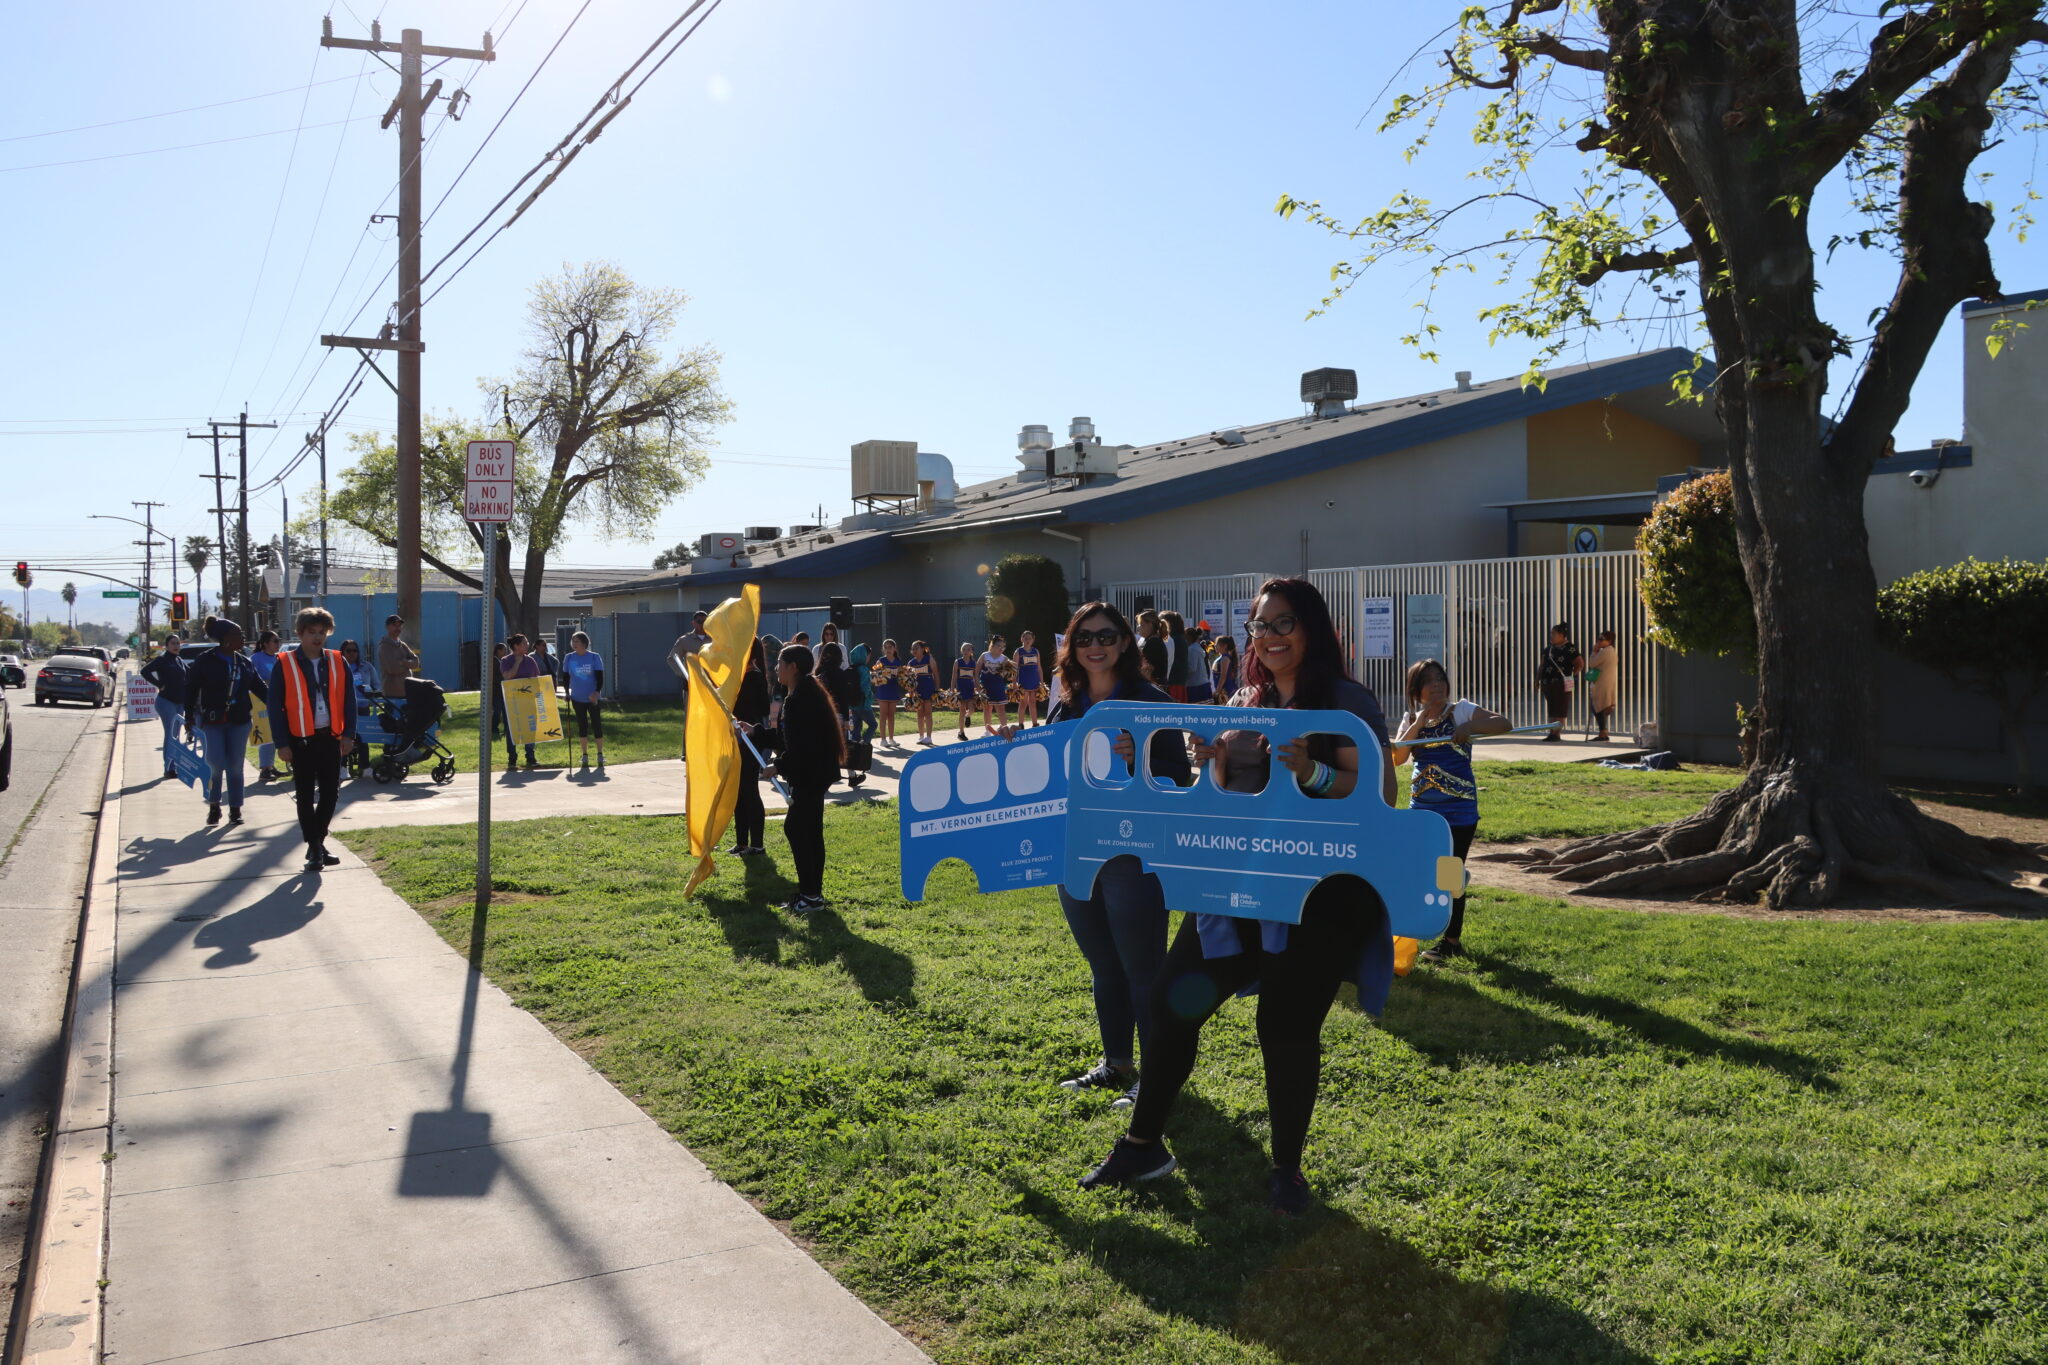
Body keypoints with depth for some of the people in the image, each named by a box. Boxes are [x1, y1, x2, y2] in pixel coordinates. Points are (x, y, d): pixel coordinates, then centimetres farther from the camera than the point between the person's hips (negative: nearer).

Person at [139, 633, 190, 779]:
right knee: (170, 735, -11)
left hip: (179, 702, 7)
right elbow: (145, 671, -21)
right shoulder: (162, 660, -9)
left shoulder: (180, 660, 13)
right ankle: (168, 768, -10)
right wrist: (160, 684, -18)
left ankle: (175, 766, 17)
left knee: (175, 736, 11)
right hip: (166, 701, -7)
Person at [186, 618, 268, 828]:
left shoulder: (244, 663, 8)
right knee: (216, 765, -8)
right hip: (212, 722, -4)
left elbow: (259, 687, 14)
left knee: (235, 767, 5)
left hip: (239, 722, 4)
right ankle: (213, 806, 12)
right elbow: (191, 689, -2)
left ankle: (235, 810, 12)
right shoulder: (206, 661, -6)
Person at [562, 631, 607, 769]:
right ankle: (585, 755, 17)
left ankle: (600, 755, 7)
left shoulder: (594, 657, -6)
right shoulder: (568, 658, 2)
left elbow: (600, 677, -7)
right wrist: (567, 694, 5)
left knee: (597, 725, -2)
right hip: (577, 699, 3)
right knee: (582, 726, 8)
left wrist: (597, 692, -20)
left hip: (593, 699, -3)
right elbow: (565, 677, 10)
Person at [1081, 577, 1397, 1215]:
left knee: (1287, 1024, -3)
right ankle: (1143, 1143, 20)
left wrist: (1310, 772, -29)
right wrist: (1214, 759, -1)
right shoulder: (1244, 702, 12)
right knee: (1174, 998, 4)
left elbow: (1380, 792, -15)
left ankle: (1287, 1169, 19)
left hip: (1320, 890, -6)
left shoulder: (1347, 701, -7)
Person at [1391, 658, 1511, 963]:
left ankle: (1452, 939, 11)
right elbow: (1397, 758, -7)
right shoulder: (1410, 719, 7)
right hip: (1422, 808, 4)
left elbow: (1504, 723, -16)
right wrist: (1418, 723, -15)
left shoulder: (1462, 710, -4)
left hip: (1458, 809, -4)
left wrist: (1470, 726, -31)